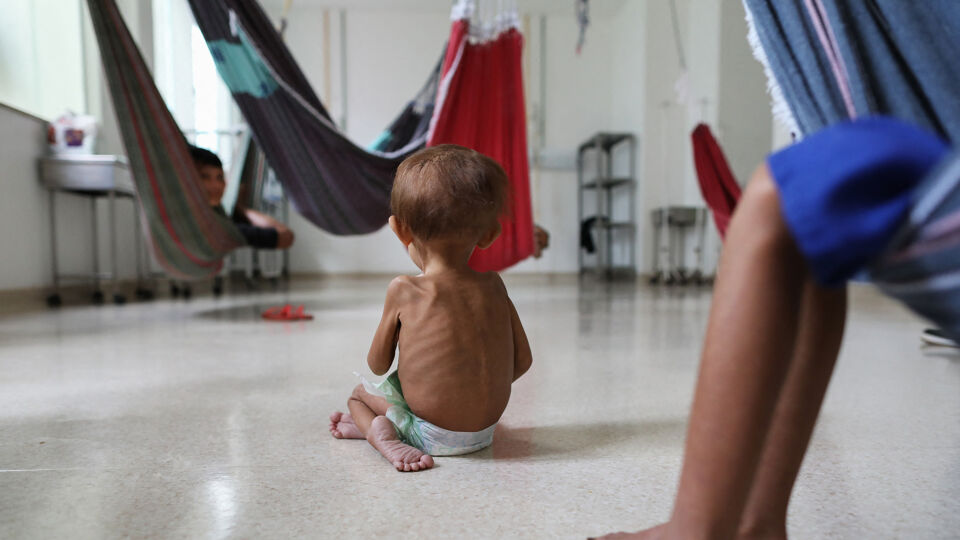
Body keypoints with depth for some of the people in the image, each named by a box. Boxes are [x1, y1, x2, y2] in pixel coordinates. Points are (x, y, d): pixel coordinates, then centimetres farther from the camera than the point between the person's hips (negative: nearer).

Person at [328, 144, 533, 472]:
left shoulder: (402, 290, -13)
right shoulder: (493, 286, -4)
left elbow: (378, 365, -2)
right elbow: (522, 361, 2)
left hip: (432, 434, -4)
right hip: (485, 430, 5)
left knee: (360, 394, 21)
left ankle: (380, 431, -6)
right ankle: (379, 425, 17)